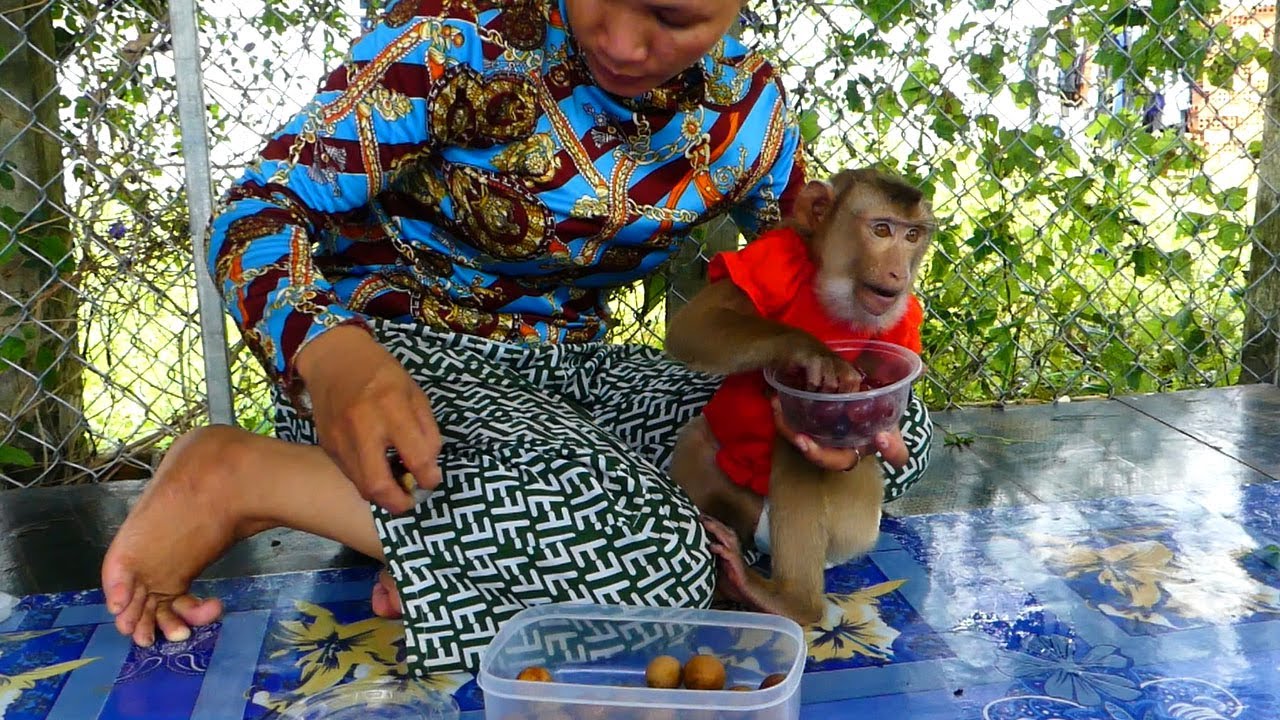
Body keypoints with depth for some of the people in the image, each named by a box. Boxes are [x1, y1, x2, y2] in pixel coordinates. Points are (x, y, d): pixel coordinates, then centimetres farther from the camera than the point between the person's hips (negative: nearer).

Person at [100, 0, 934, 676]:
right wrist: (331, 352, -38)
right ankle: (238, 477, -17)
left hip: (570, 372, 7)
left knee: (898, 429, -6)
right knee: (643, 554, -34)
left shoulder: (746, 107, -2)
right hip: (397, 367, -6)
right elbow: (261, 210, -16)